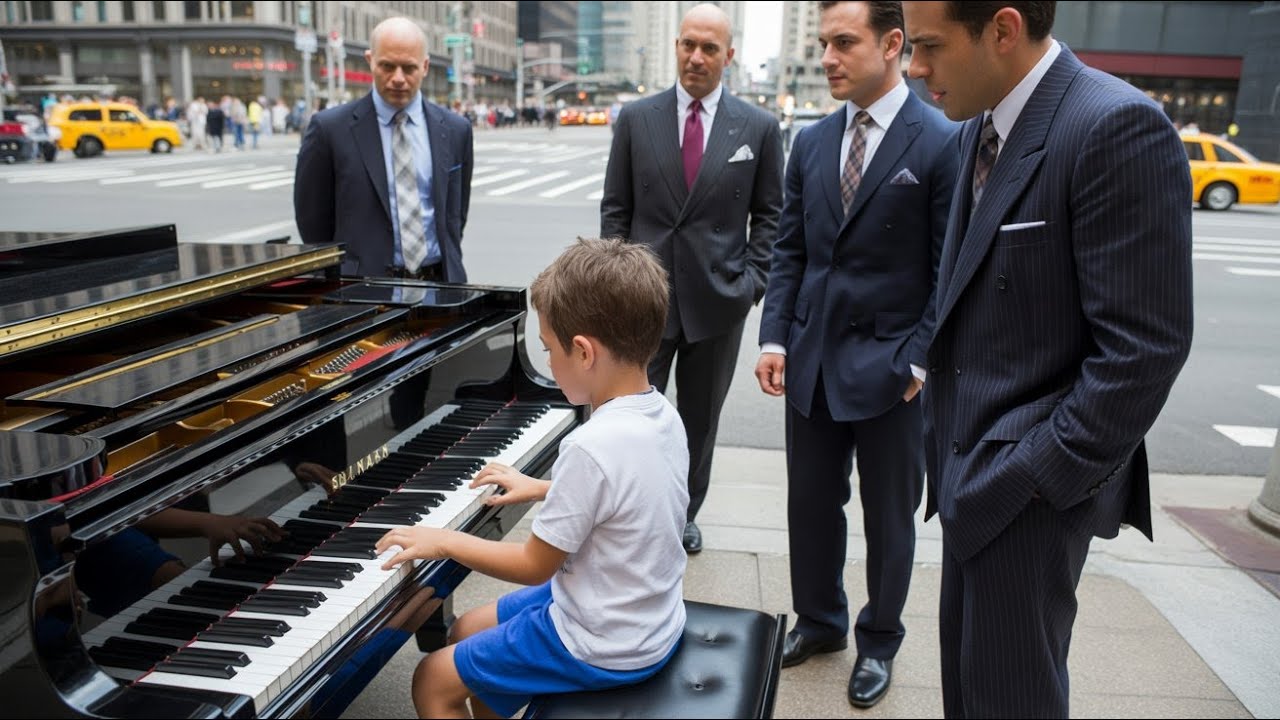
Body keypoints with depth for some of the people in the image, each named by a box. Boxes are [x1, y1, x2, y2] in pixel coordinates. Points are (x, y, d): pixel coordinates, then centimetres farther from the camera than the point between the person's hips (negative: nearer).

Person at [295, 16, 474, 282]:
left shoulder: (455, 131, 6)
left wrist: (449, 268, 11)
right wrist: (341, 276, 7)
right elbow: (312, 219, 4)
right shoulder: (329, 129, -3)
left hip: (438, 282, 3)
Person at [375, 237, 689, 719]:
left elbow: (534, 566, -20)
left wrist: (445, 541, -9)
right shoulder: (662, 414, -5)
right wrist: (542, 489, 20)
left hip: (607, 648, -8)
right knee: (467, 631, 22)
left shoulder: (592, 447, -31)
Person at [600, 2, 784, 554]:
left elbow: (768, 214, 6)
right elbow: (615, 209, 5)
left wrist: (753, 278, -4)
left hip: (718, 298, 1)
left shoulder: (758, 127, 1)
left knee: (700, 417, 14)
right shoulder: (635, 119, 2)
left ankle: (683, 514, 33)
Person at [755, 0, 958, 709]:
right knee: (811, 503, 16)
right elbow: (789, 250, 9)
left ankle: (879, 641, 34)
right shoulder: (812, 142, 6)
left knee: (889, 517, 13)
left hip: (889, 367, -4)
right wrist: (775, 338, 0)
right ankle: (819, 619, 38)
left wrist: (918, 361, -14)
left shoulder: (944, 143, -10)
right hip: (812, 359, 5)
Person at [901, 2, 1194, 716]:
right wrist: (945, 434, 10)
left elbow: (1144, 347, -21)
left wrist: (1036, 474, -18)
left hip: (1032, 484, -8)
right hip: (973, 468, 8)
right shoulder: (980, 131, 7)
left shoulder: (1117, 127, -20)